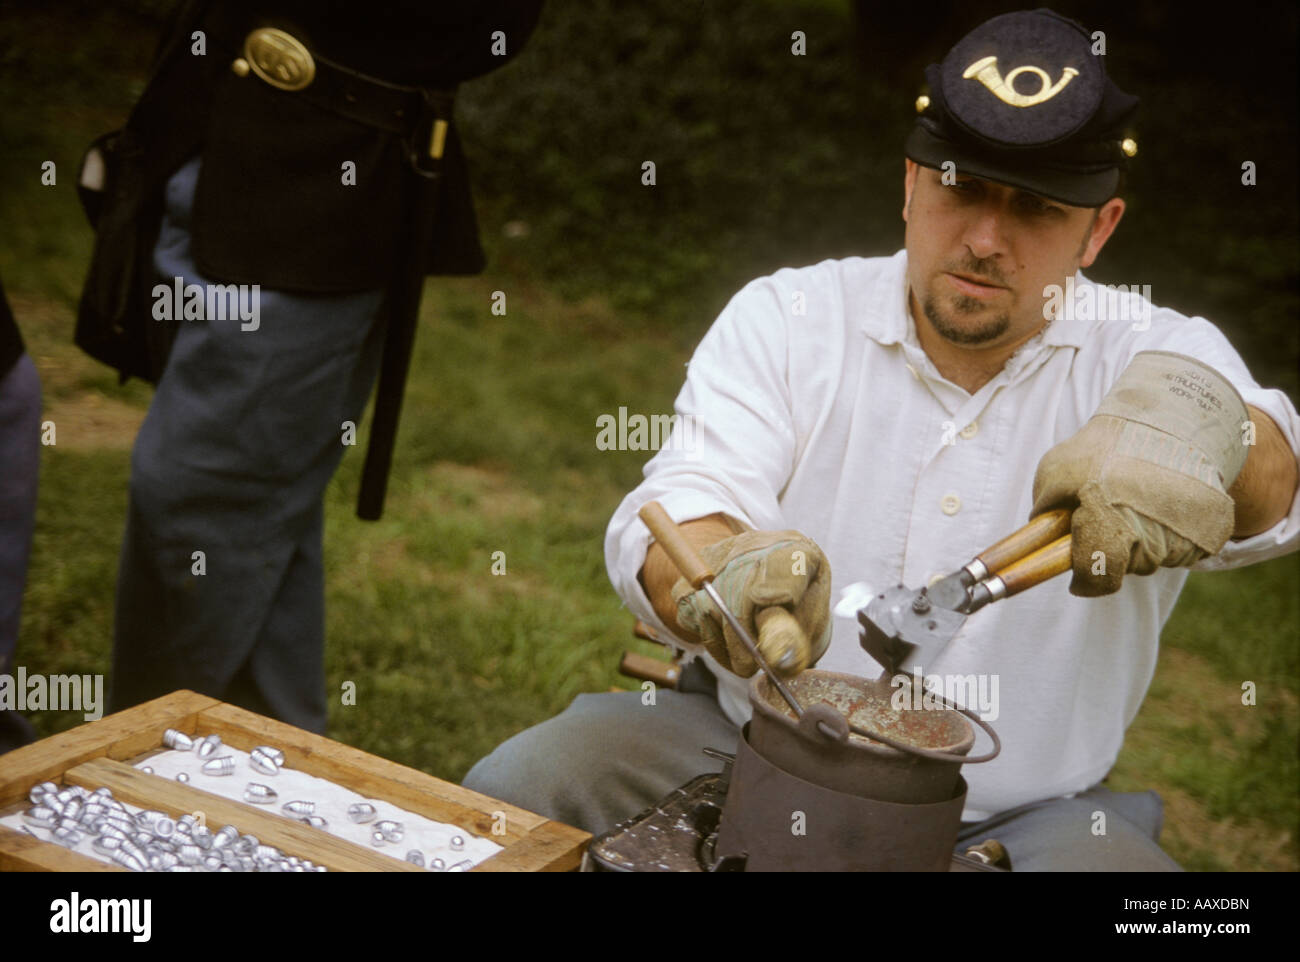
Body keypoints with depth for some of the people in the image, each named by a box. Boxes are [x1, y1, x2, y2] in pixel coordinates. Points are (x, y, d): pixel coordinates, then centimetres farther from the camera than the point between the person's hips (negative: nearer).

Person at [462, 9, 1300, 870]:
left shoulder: (1145, 354, -2)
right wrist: (725, 571, -39)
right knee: (518, 788, -18)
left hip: (1019, 814, 0)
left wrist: (1194, 415, -46)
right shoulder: (783, 320, -1)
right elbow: (665, 527, -14)